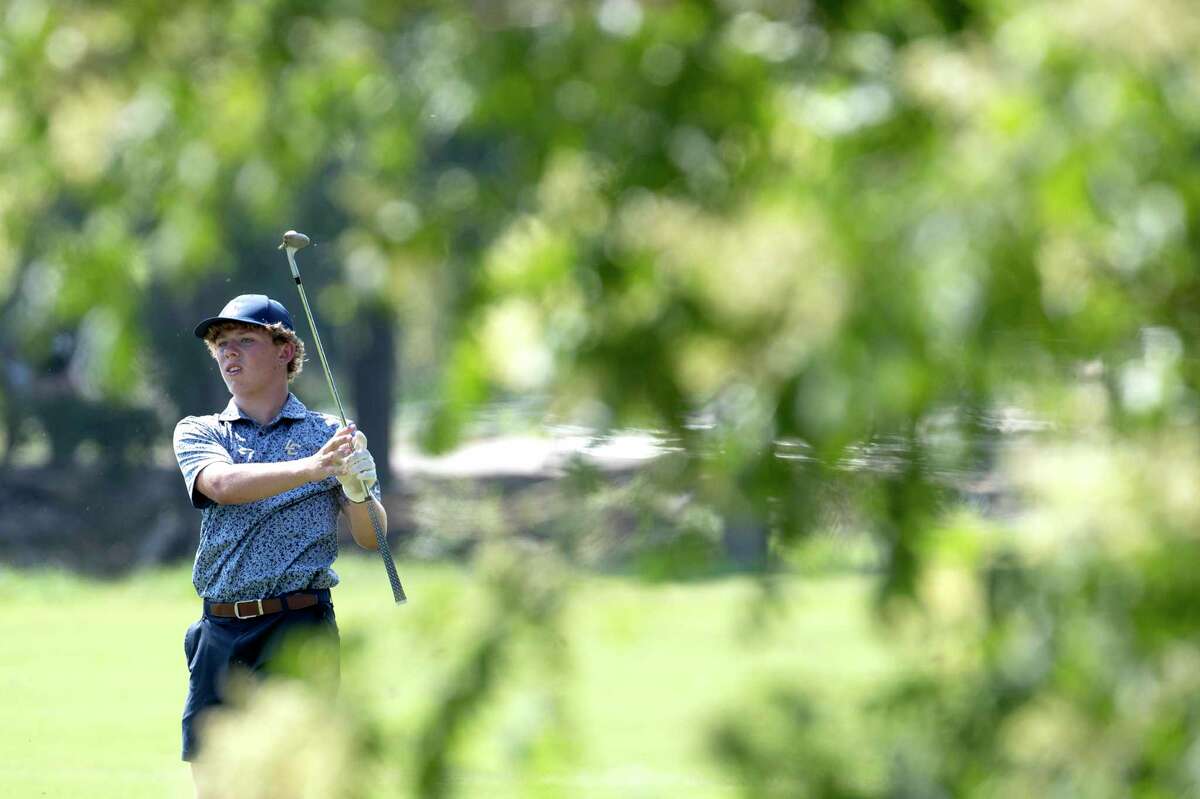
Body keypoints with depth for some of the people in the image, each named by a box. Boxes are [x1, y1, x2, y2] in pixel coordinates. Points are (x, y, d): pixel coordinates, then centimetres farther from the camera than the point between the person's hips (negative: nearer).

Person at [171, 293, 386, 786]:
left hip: (298, 631, -3)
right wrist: (312, 468, -27)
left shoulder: (329, 436, 9)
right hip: (221, 633, 3)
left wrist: (359, 493, -21)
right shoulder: (198, 433, 12)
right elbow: (223, 484, -11)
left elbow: (370, 538, 2)